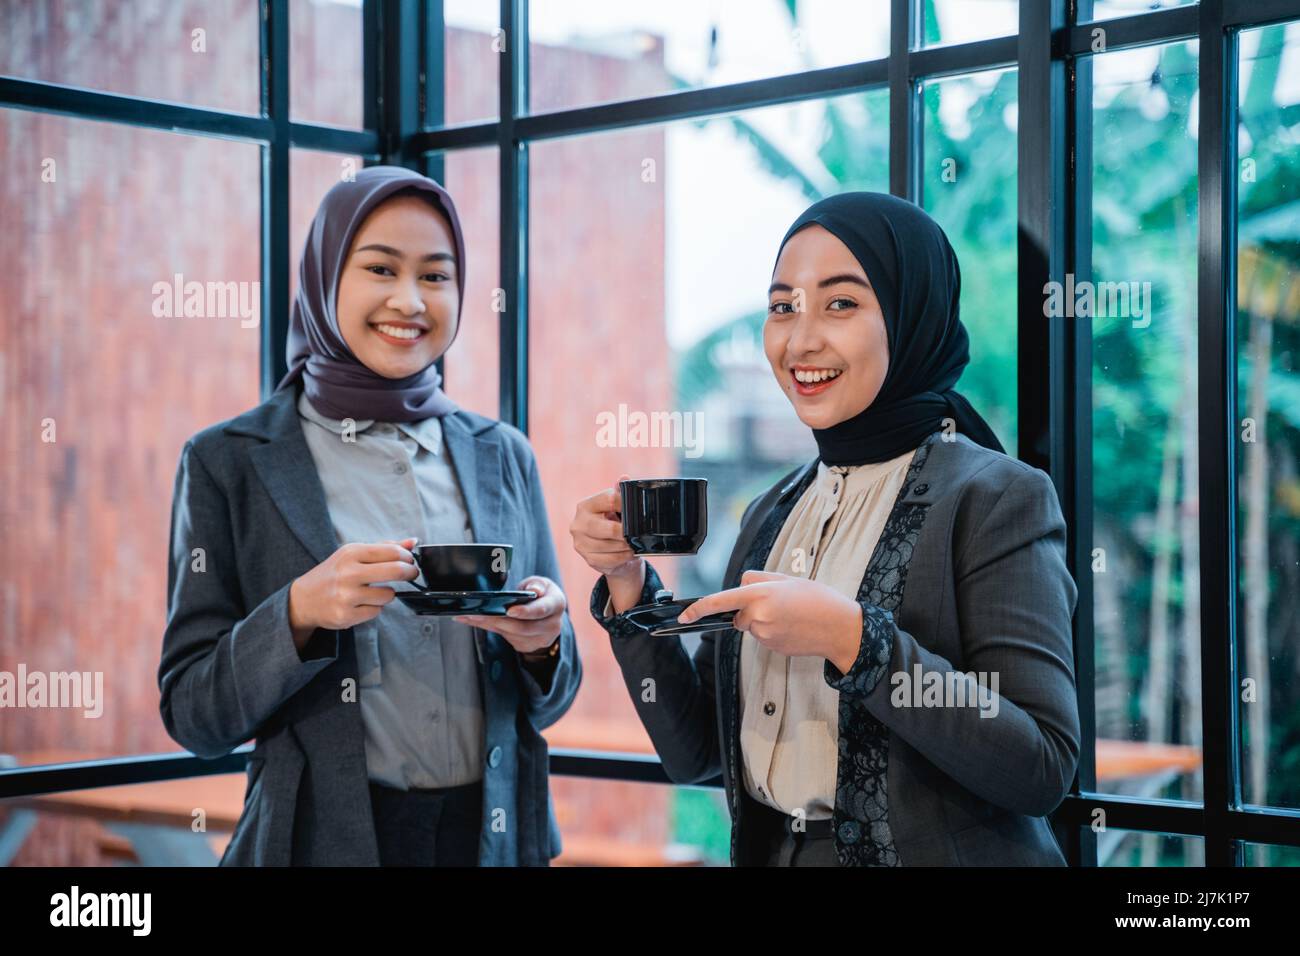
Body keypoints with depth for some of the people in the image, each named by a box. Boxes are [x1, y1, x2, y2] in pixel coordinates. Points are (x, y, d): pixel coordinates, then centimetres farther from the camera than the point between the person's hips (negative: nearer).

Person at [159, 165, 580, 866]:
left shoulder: (503, 456, 4)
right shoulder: (228, 462, -5)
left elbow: (546, 702, 9)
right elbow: (192, 715, -7)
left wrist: (542, 639, -13)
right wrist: (298, 615, -23)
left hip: (497, 834, 3)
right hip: (322, 837, -3)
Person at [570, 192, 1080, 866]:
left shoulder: (996, 498, -14)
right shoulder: (772, 514, 4)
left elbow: (1044, 769, -22)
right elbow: (694, 753, 3)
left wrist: (853, 641, -28)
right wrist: (628, 582, -8)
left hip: (932, 851, -6)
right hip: (767, 850, 6)